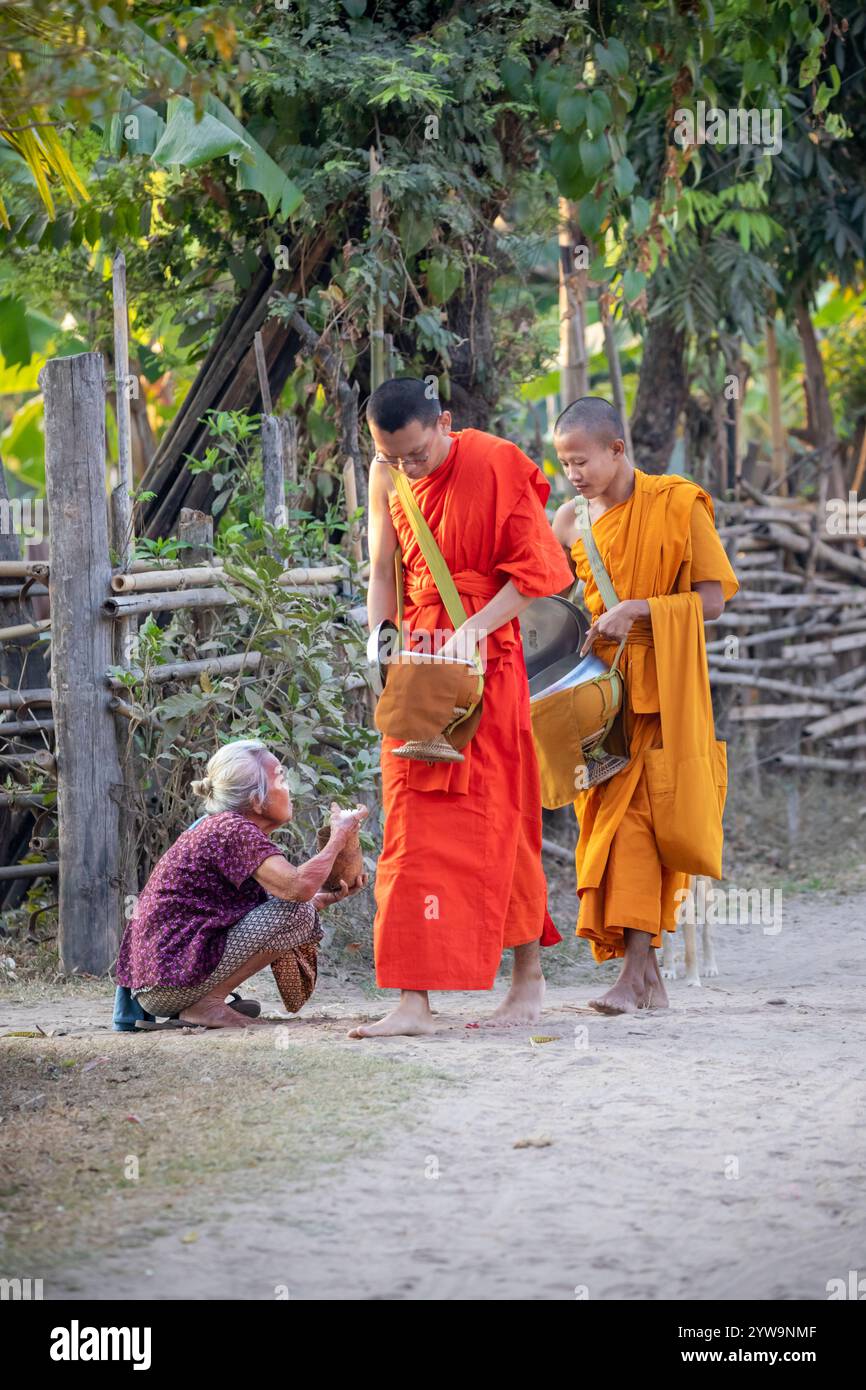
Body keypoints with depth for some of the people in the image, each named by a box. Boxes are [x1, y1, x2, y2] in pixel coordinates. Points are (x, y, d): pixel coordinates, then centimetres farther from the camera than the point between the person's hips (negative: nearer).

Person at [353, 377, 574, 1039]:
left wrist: (474, 628, -19)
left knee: (496, 820, -1)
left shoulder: (496, 466, -11)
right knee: (414, 824, -1)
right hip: (417, 658, 4)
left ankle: (529, 977, 14)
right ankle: (414, 1001, -3)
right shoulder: (387, 477, 4)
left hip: (483, 656, -4)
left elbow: (536, 570, -10)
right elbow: (383, 572, 10)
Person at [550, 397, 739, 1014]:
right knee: (611, 819, -1)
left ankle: (633, 973, -13)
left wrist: (635, 610, -21)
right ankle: (650, 975, 2)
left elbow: (712, 600, -11)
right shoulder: (571, 521, 7)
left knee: (635, 820, -12)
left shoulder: (676, 507, -6)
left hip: (658, 690, -5)